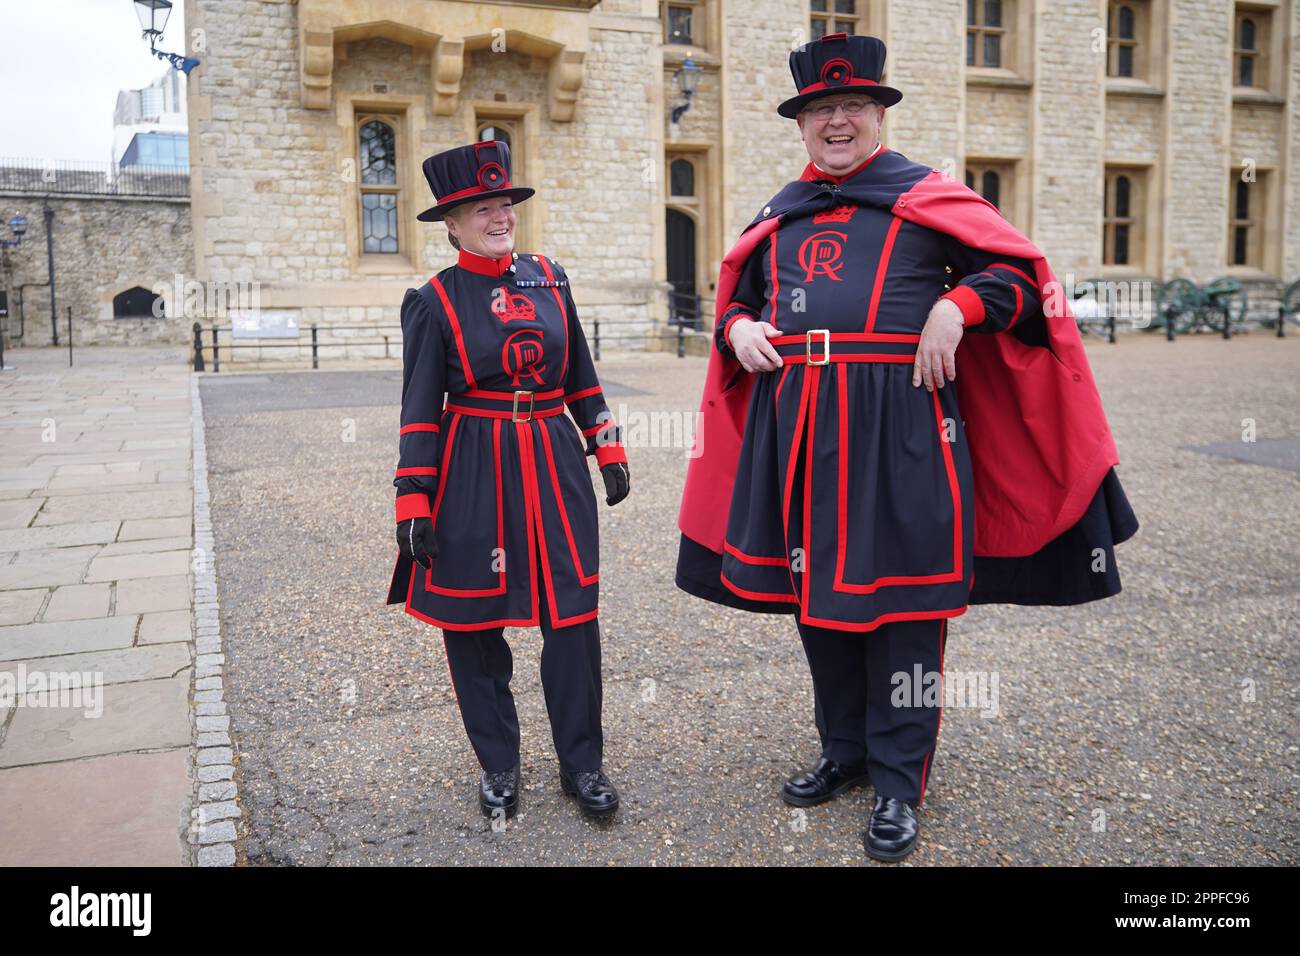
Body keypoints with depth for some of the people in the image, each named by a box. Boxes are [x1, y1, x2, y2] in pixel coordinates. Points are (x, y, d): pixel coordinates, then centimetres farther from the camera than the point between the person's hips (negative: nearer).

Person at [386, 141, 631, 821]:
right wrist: (414, 504, -8)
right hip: (473, 478, -2)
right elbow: (419, 411, -3)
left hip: (555, 468, 3)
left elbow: (581, 377, 15)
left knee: (572, 615, 3)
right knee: (474, 624, 6)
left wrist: (609, 450, 12)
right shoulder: (433, 301, -2)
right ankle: (498, 766, 23)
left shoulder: (550, 279, 9)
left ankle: (581, 763, 17)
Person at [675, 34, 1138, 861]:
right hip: (797, 431, 5)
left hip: (900, 427, -5)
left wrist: (956, 308, -16)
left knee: (899, 599, -1)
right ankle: (845, 752, 29)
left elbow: (1019, 269, 2)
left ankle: (900, 781, 13)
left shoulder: (927, 195, 4)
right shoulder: (778, 216, 17)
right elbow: (737, 295, 26)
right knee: (815, 590, 11)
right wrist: (738, 328, 4)